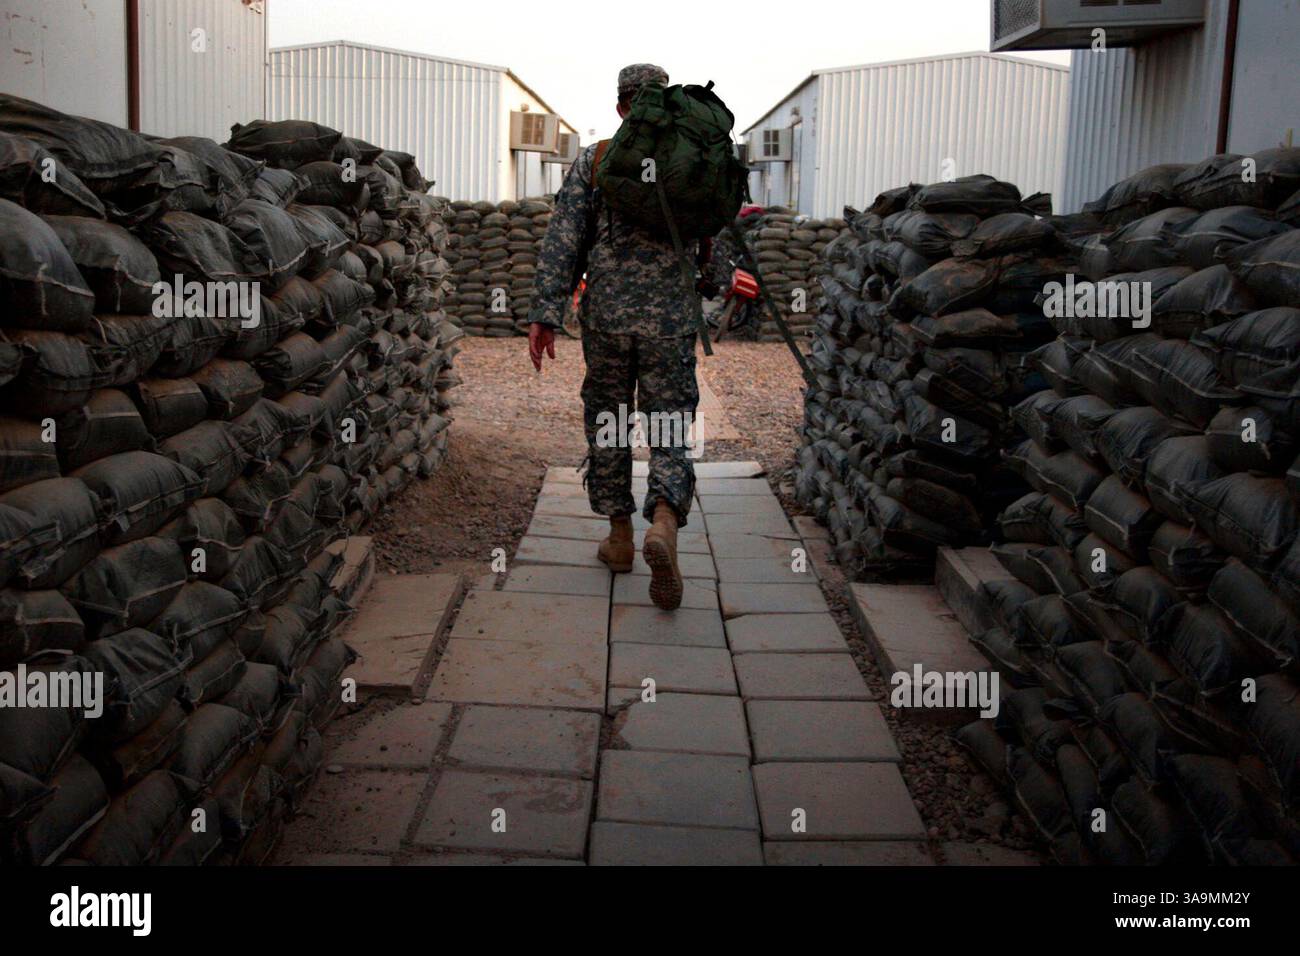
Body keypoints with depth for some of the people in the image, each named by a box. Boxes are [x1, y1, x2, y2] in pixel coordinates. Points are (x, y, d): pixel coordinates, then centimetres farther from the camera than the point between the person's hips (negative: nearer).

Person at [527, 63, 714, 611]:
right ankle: (664, 524, -22)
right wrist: (707, 284, 29)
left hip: (606, 315, 0)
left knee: (606, 423, 14)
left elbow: (562, 242, -4)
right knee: (670, 426, 3)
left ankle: (619, 538, 20)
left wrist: (545, 315, -4)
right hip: (671, 318, 0)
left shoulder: (592, 160, 2)